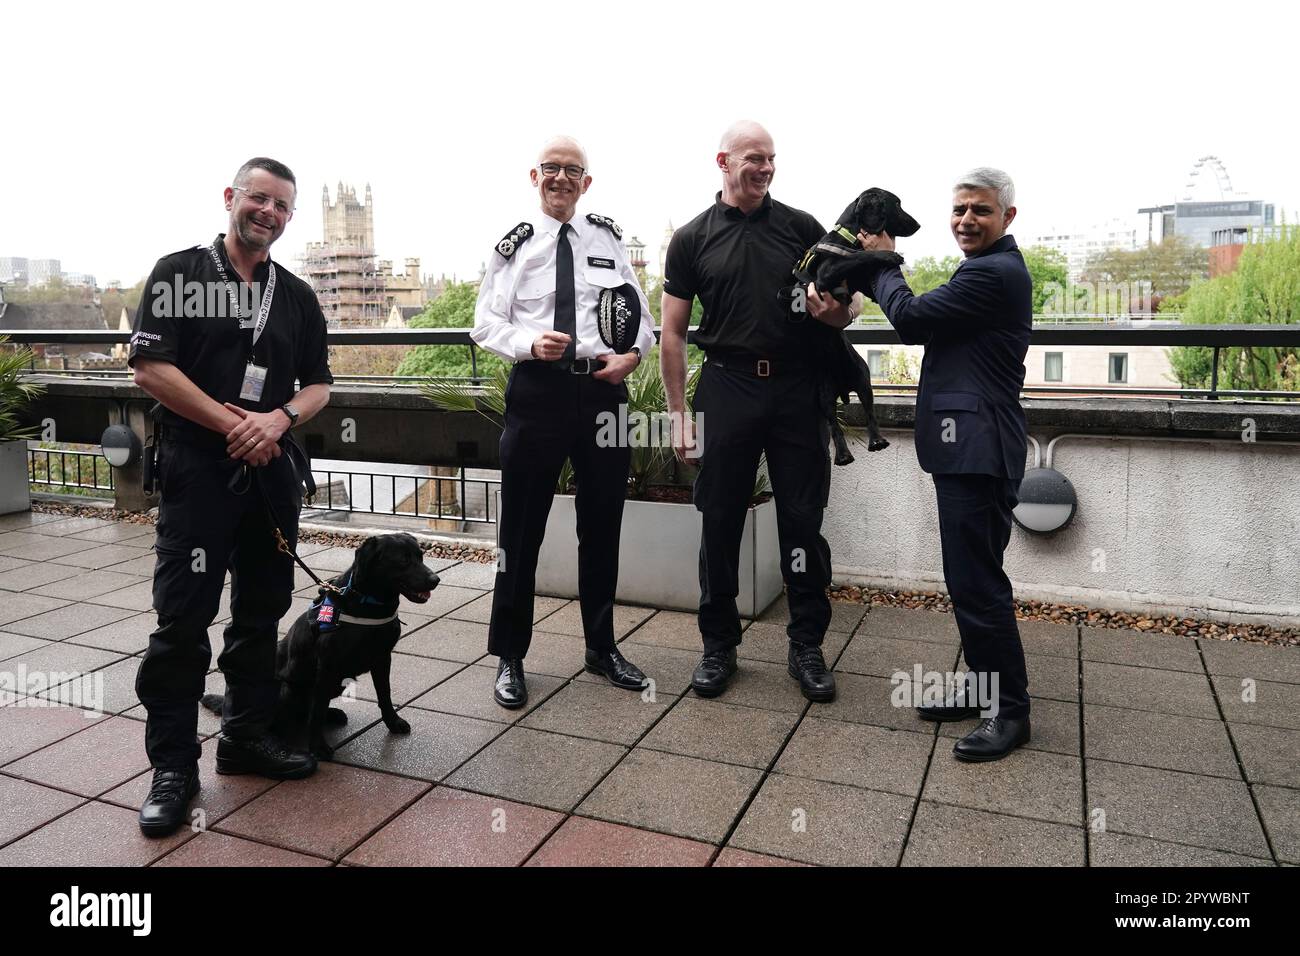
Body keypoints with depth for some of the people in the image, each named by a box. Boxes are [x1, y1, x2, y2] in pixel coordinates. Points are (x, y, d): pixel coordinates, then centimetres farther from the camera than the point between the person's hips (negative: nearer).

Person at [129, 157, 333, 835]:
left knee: (262, 612, 11)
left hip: (271, 471, 5)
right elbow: (150, 366, -8)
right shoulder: (179, 273, 1)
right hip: (196, 469, -4)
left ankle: (246, 736, 26)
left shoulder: (297, 295, 12)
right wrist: (231, 423, -13)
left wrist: (280, 418, -9)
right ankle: (173, 766, 8)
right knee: (182, 619, -3)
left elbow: (318, 384, 11)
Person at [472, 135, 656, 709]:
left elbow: (639, 310, 11)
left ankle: (602, 647, 30)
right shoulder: (514, 247, 5)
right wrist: (530, 344, -17)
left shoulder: (608, 239, 9)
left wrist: (633, 353, -9)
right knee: (521, 528, 4)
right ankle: (510, 657, 20)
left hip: (603, 389, 2)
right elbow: (486, 323, 2)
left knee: (602, 525, 12)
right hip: (536, 391, -2)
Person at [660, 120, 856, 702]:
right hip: (726, 387, 0)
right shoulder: (692, 239, 5)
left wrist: (834, 312, -13)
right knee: (720, 522, 5)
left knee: (803, 520, 4)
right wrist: (678, 413, -2)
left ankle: (807, 647, 18)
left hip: (798, 388, 1)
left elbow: (842, 313, 12)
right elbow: (673, 333, 4)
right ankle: (718, 645, 20)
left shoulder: (802, 228, 8)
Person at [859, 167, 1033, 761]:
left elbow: (910, 319, -13)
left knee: (977, 583, -5)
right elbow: (923, 324, 19)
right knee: (971, 579, 16)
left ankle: (1011, 710, 8)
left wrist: (883, 261, 3)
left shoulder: (993, 274, -14)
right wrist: (881, 269, 8)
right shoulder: (991, 269, 21)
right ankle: (985, 688, 28)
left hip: (978, 450, -11)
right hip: (967, 447, 11)